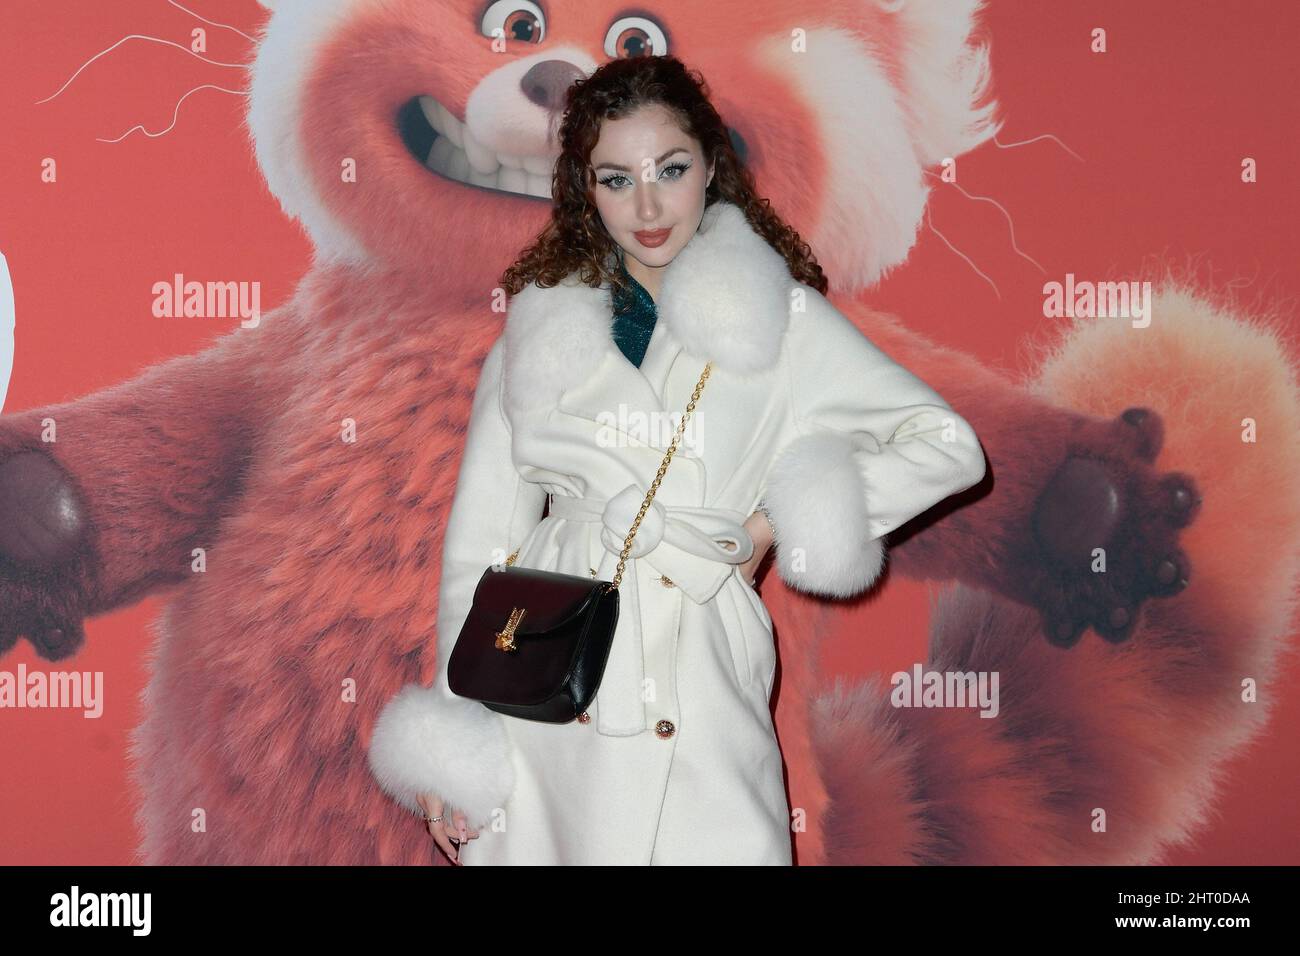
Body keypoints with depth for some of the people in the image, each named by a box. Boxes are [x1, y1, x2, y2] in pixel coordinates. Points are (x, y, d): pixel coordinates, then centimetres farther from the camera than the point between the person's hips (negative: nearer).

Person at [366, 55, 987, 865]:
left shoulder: (780, 316, 4)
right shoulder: (544, 317, 8)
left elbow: (948, 446, 4)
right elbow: (483, 530, 8)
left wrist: (776, 524, -3)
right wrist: (452, 721, 3)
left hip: (699, 692, -1)